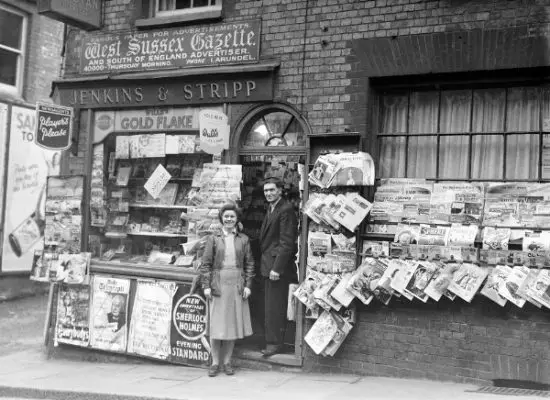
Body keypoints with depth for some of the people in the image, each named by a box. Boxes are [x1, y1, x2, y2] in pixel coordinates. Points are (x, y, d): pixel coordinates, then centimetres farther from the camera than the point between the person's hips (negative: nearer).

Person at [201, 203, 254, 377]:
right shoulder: (213, 238, 3)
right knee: (216, 324, 2)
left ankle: (227, 361, 18)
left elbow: (249, 264, 7)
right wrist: (206, 285, -5)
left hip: (237, 286, 1)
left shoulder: (243, 239, 7)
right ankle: (215, 362, 12)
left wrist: (248, 285, 0)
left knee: (233, 323, 7)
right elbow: (206, 264, 2)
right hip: (218, 285, -1)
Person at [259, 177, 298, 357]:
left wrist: (277, 268, -21)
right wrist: (265, 264, 13)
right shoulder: (271, 209, 18)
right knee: (270, 306, 14)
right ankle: (273, 341, 21)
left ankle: (275, 343, 4)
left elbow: (287, 242, -18)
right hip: (268, 264, 10)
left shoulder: (286, 210, -13)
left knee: (275, 306, -4)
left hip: (278, 264, -10)